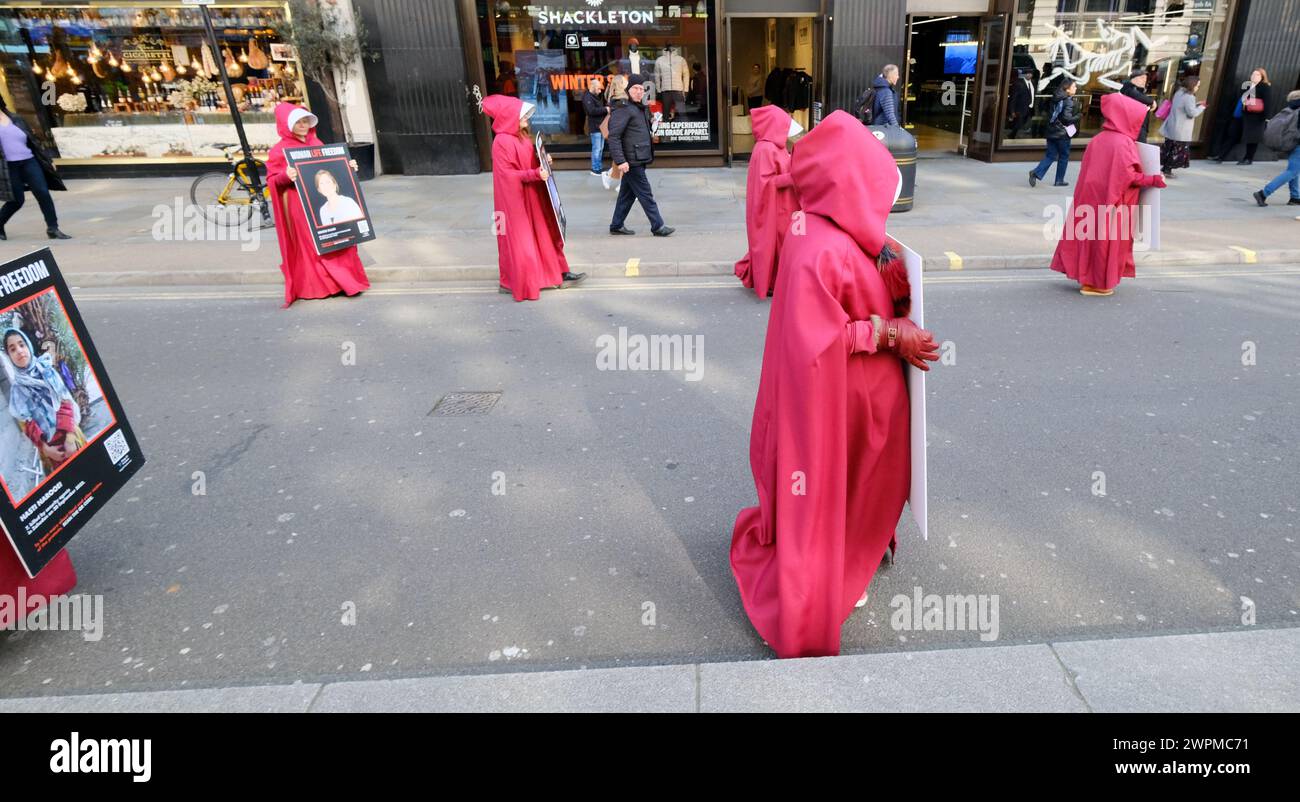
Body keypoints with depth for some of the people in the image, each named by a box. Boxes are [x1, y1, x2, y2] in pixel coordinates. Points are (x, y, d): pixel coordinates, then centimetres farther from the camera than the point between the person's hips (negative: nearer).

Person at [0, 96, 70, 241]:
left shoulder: (17, 120, 11)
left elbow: (33, 141, 15)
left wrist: (48, 160, 13)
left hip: (29, 162, 2)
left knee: (43, 194, -8)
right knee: (17, 200, -2)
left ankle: (53, 229, -3)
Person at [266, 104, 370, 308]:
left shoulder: (316, 143, 13)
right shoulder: (279, 150, -5)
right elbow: (271, 179, -7)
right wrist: (286, 176, -26)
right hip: (300, 205, -6)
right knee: (311, 246, -1)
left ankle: (344, 281, 18)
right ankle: (317, 286, 8)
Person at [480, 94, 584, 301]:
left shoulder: (522, 136, 10)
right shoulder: (502, 141, -17)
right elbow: (508, 175, -21)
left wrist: (543, 162, 2)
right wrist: (536, 174, -26)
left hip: (531, 196, 9)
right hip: (515, 198, -9)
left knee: (544, 234, 13)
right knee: (519, 241, 0)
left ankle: (558, 273, 21)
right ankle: (514, 282, 12)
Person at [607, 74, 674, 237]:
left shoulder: (640, 109, 18)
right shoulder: (623, 109, -12)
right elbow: (614, 136, -20)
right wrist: (620, 161, -26)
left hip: (638, 160, 10)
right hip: (631, 161, -10)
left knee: (628, 193, 14)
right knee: (646, 195, -6)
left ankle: (616, 225, 22)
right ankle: (658, 227, -1)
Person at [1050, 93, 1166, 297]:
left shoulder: (1098, 139, 5)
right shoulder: (1124, 143, -16)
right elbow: (1129, 176, -19)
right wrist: (1153, 180, -8)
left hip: (1091, 199, 7)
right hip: (1112, 203, -7)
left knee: (1091, 235, 14)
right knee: (1106, 239, 3)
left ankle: (1086, 276, 21)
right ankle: (1098, 282, 11)